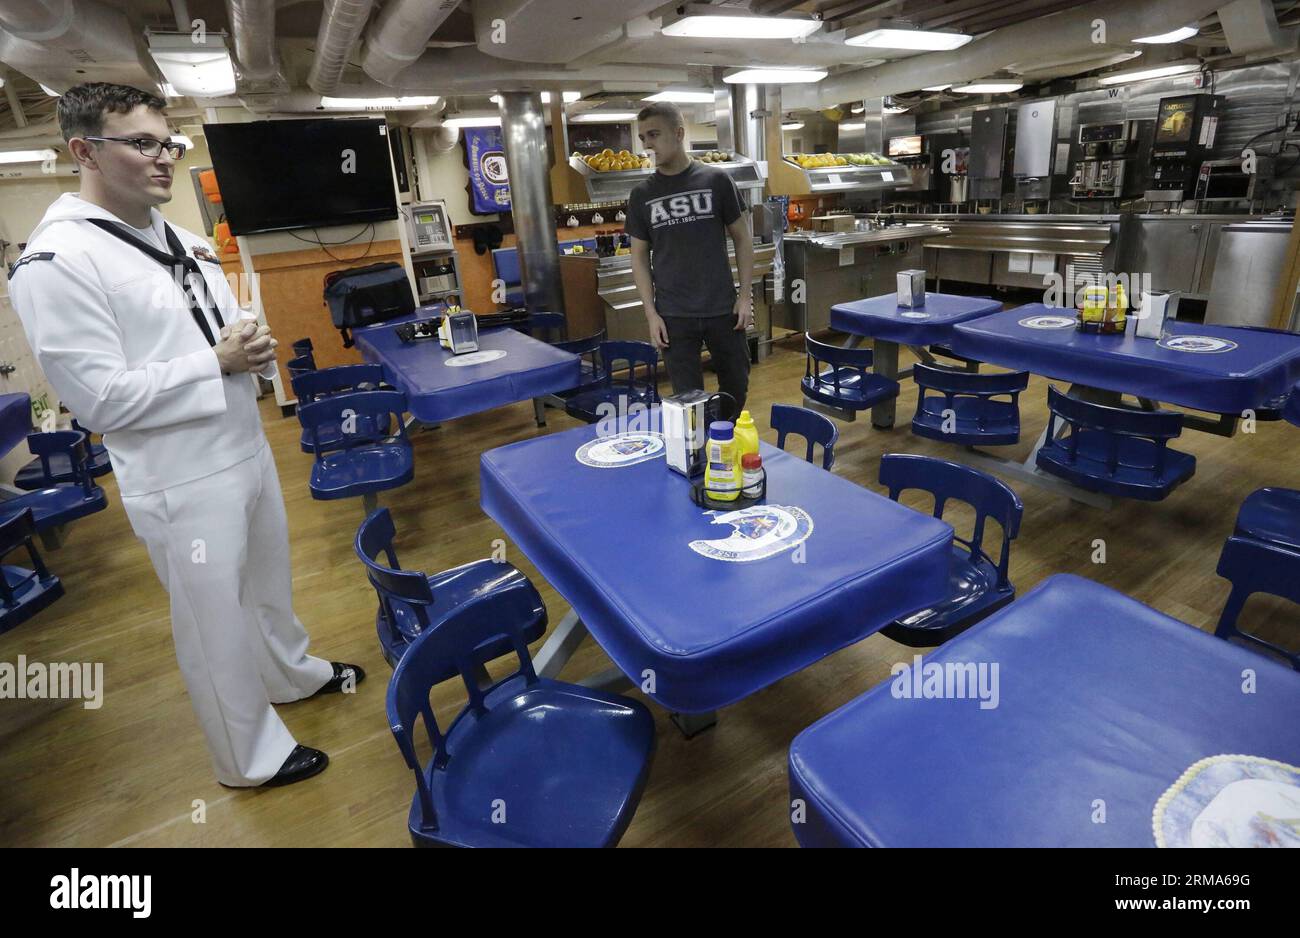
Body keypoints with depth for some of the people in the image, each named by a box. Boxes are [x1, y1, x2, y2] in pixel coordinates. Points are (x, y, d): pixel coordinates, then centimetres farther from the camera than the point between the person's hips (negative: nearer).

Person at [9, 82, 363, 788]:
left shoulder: (182, 241, 9)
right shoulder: (56, 261, -16)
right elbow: (100, 397, -19)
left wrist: (255, 347, -5)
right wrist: (218, 363, -18)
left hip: (248, 450, 8)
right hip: (183, 481, -7)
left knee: (268, 583, 25)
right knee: (217, 623, 9)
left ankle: (293, 672, 50)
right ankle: (253, 755, 30)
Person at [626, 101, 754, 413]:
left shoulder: (716, 180, -1)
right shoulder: (641, 195, 3)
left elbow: (742, 237, 4)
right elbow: (640, 256, 6)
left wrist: (745, 295, -2)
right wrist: (651, 313, -2)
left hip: (722, 308, 0)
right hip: (673, 316, 0)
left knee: (736, 386, 14)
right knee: (688, 399, 4)